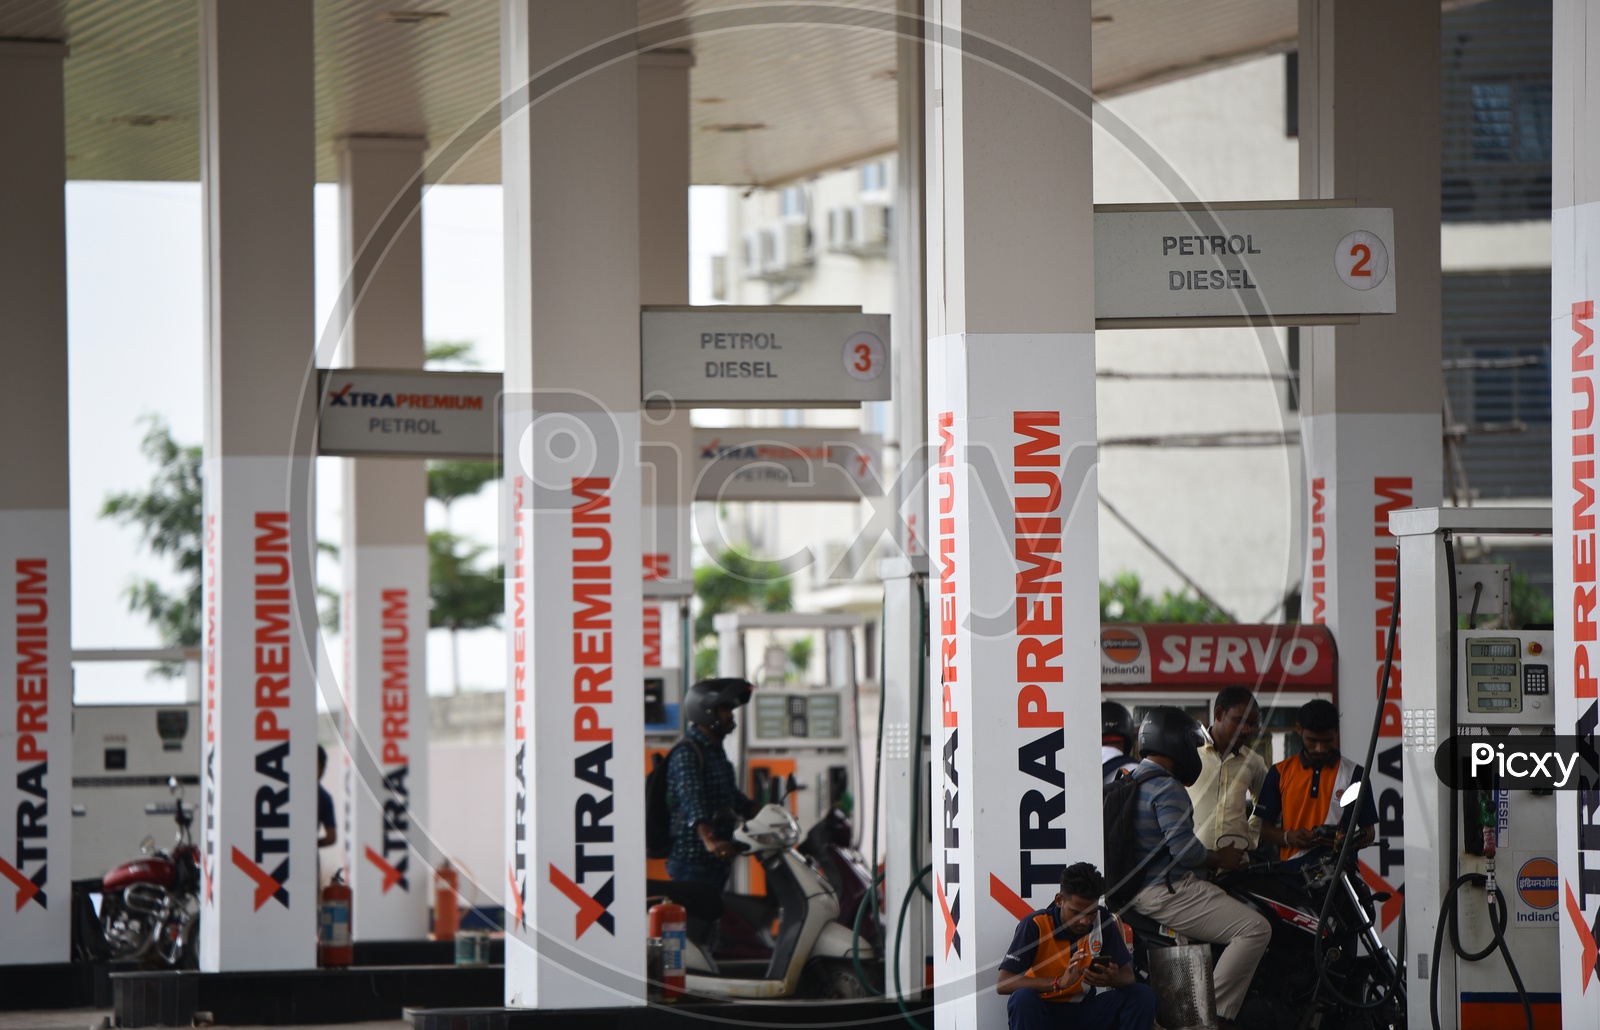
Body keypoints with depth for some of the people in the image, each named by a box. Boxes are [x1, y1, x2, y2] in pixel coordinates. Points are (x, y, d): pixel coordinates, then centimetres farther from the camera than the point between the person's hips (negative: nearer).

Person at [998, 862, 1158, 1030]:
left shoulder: (1103, 922, -3)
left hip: (1084, 1010, 4)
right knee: (1023, 998, -37)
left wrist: (1113, 979, -27)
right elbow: (1003, 984, -24)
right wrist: (1059, 983, -36)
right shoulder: (1035, 926, -15)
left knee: (1143, 996, -18)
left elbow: (1128, 976, 1)